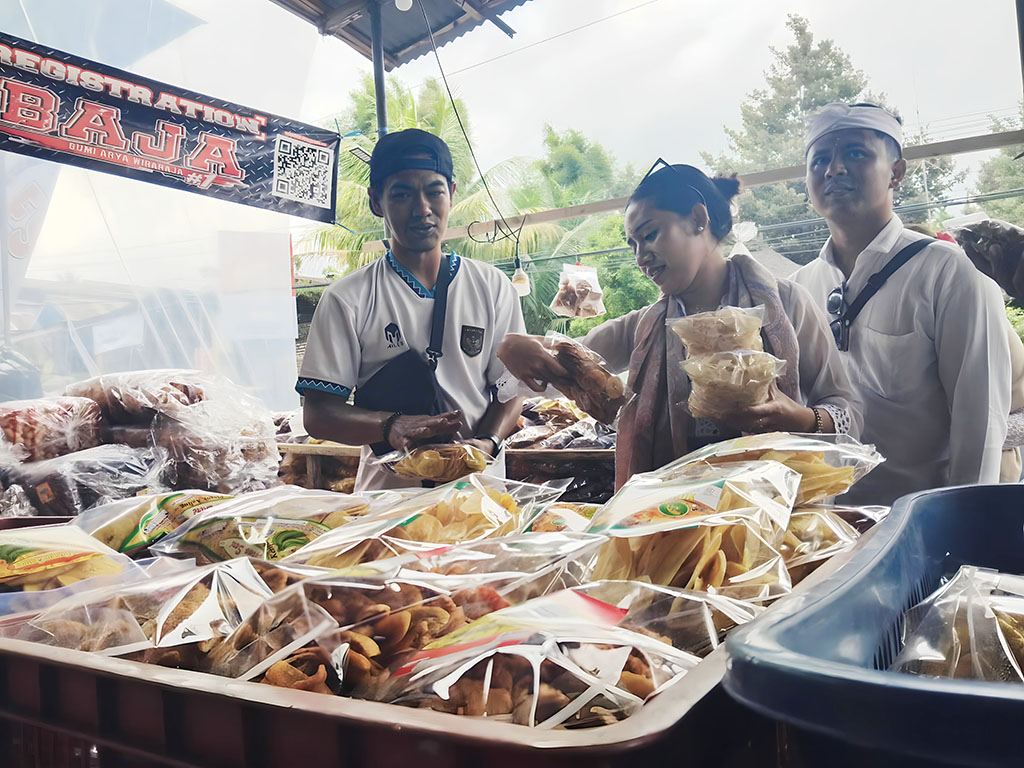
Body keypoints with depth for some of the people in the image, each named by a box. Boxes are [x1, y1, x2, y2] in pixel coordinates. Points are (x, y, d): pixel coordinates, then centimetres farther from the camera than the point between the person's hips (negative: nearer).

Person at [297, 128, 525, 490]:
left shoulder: (493, 288, 9)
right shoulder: (348, 299, 2)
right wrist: (390, 425, -21)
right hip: (387, 492, 1)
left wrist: (487, 443, -11)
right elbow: (317, 414, -2)